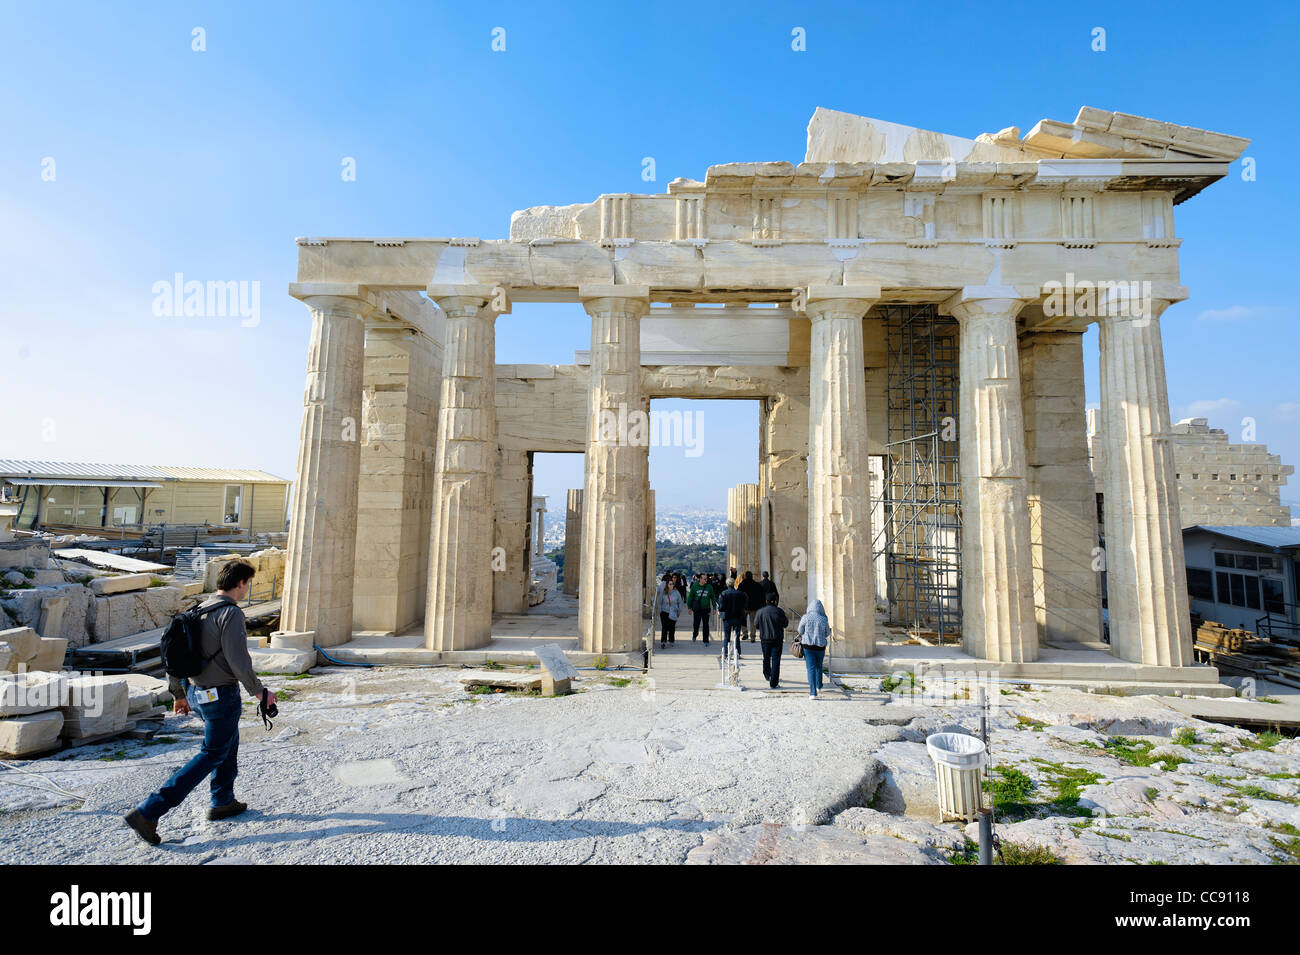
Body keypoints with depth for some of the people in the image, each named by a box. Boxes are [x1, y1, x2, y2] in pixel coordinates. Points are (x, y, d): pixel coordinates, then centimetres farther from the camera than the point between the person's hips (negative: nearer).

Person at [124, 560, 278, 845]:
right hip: (221, 696, -9)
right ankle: (148, 812, 3)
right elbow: (238, 661, -24)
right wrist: (259, 691, -11)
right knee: (211, 755, 4)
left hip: (196, 692, 9)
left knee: (229, 743, 23)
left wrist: (178, 693, 21)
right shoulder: (231, 613, -21)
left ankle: (223, 802, 34)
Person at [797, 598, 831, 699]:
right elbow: (827, 634, 6)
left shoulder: (805, 617, -10)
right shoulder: (824, 620, -7)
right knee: (819, 666, 24)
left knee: (811, 668, -1)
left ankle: (813, 692, -11)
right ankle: (819, 685, 44)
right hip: (820, 646, 2)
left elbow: (800, 631, 0)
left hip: (808, 646, -2)